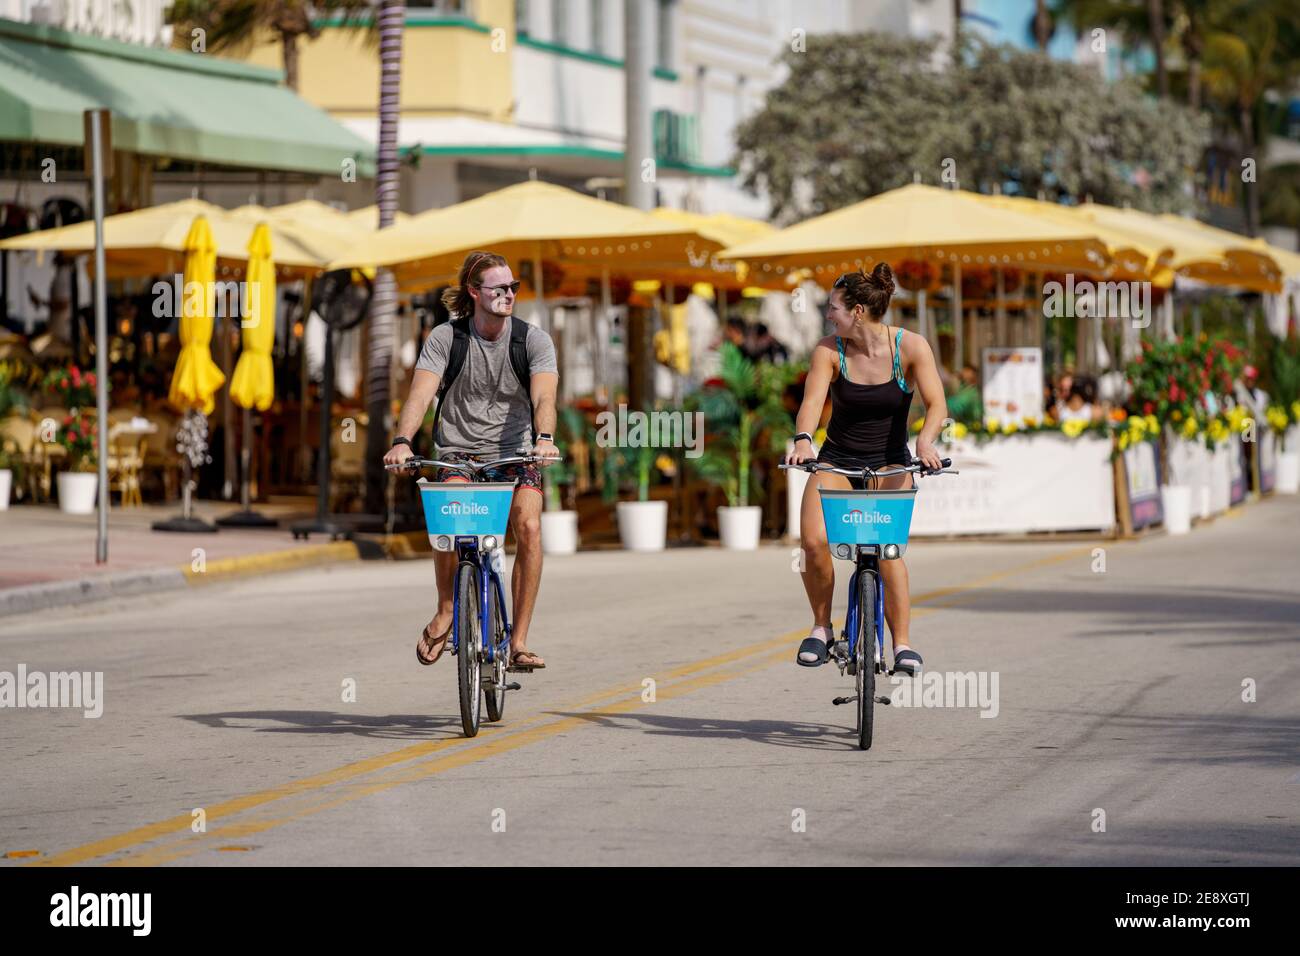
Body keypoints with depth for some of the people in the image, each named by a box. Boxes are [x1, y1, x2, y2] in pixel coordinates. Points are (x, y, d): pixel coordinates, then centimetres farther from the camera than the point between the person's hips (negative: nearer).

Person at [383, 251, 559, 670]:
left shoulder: (533, 339, -5)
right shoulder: (445, 337, -5)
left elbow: (544, 396, -20)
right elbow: (421, 392, -17)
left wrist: (544, 438, -41)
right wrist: (402, 441, -36)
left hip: (516, 452, 1)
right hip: (459, 451, -1)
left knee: (528, 526, -24)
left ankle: (519, 640, -18)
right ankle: (446, 610, -3)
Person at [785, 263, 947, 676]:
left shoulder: (910, 346, -12)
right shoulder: (829, 350, -9)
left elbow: (936, 404, -19)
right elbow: (812, 401, -21)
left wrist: (925, 440, -39)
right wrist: (803, 439, -42)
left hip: (889, 463, -2)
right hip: (836, 460, 2)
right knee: (813, 541, -23)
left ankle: (903, 644, -16)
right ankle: (821, 626, -1)